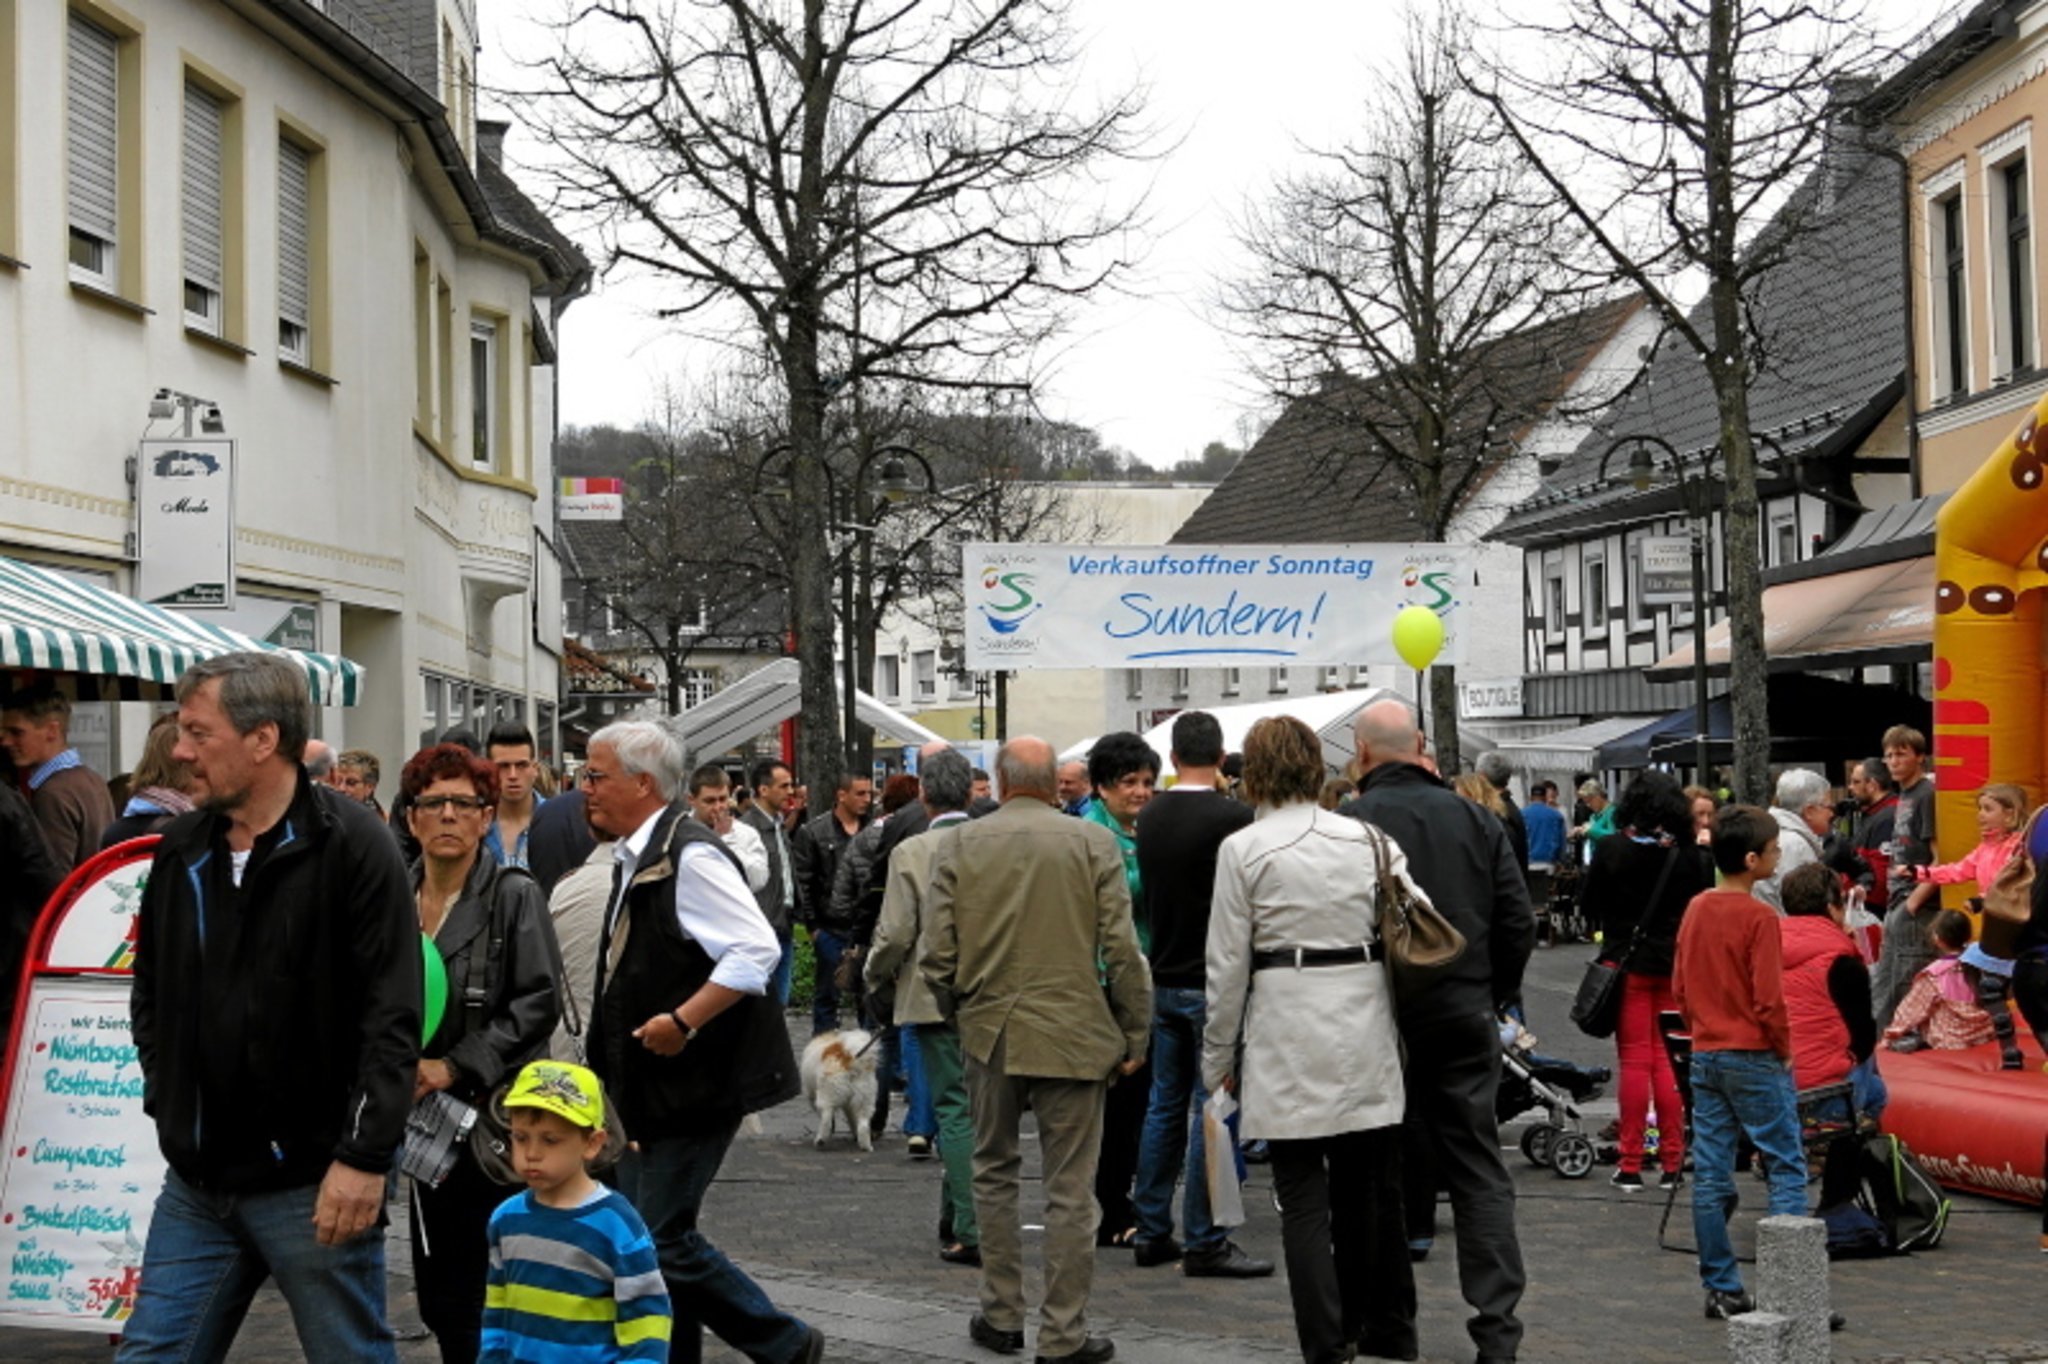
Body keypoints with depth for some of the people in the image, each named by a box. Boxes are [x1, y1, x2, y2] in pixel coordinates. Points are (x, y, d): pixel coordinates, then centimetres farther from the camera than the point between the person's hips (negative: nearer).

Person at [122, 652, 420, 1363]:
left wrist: (363, 1157, -18)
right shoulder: (181, 849, 8)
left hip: (314, 1183, -6)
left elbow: (392, 1017, -15)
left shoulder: (352, 845, -11)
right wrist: (167, 1102, 10)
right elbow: (151, 991, 21)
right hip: (196, 1182, 6)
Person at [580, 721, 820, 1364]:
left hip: (692, 1086, -10)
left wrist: (682, 1021, -24)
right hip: (649, 1089, 10)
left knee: (665, 1241, -7)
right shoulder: (637, 859, 12)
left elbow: (756, 951, -25)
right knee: (647, 1237, 11)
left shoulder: (689, 857, -18)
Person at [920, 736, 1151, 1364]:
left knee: (995, 1172, 18)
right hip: (1073, 1034, -2)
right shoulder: (1092, 842, -5)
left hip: (991, 1031, 2)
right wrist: (1134, 1036, 2)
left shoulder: (962, 842, -1)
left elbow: (938, 956, -2)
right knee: (1069, 1188, 3)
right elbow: (1122, 951, -8)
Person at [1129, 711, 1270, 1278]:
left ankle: (1152, 1233, 19)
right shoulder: (1233, 817, -16)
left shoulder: (1149, 817, 5)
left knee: (1165, 1105, 14)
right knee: (1210, 1110, -2)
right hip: (1213, 983, -7)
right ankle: (1204, 1243, 1)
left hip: (1164, 978, 7)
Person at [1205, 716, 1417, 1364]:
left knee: (1304, 1200, 0)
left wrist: (1218, 1055, 6)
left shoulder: (1243, 850, -6)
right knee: (1367, 1191, 16)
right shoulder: (1367, 839, 4)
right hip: (1365, 1035, 4)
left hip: (1288, 1037, -4)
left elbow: (1228, 963, -4)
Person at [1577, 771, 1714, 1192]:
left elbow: (1591, 905, 2)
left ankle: (1631, 1165, 4)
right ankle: (1672, 1163, 9)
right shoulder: (1691, 854, -6)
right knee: (1669, 1060, 8)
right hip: (1677, 964, 1)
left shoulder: (1610, 849, -9)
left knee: (1634, 1061, 3)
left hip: (1627, 963, -1)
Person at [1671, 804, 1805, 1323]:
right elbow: (1769, 999, -17)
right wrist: (1784, 1051, -4)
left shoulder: (1696, 909, 7)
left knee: (1710, 1175, 7)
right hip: (1754, 1058, -7)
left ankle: (1722, 1289, 11)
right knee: (1786, 1168, -1)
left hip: (1705, 1056, 7)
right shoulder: (1759, 917, -15)